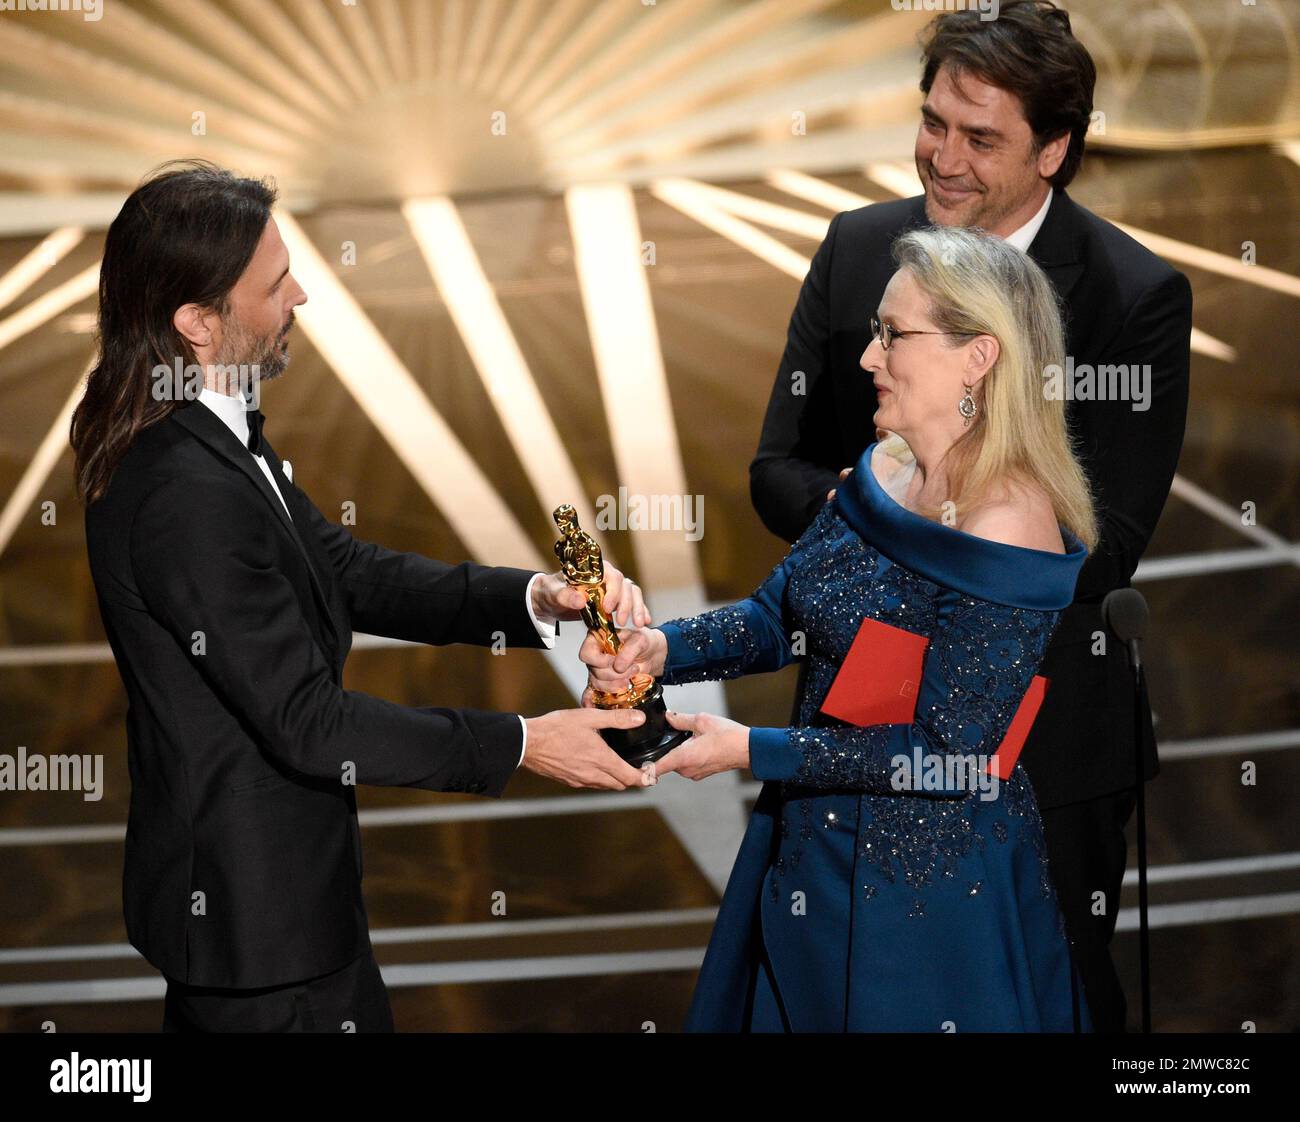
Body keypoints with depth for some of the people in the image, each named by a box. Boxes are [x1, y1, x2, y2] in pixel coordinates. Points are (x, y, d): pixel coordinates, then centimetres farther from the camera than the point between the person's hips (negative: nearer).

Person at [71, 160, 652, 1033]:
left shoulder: (210, 438, 4)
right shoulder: (189, 493, -27)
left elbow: (351, 575, 6)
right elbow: (306, 720, -24)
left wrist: (539, 598, -7)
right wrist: (522, 744, -17)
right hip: (257, 912, -10)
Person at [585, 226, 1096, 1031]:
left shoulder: (1009, 533, -23)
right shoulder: (879, 476, 1)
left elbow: (952, 751, -23)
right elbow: (778, 614, 8)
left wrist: (753, 751, -21)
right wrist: (662, 648, -11)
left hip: (928, 893, -7)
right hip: (811, 851, 8)